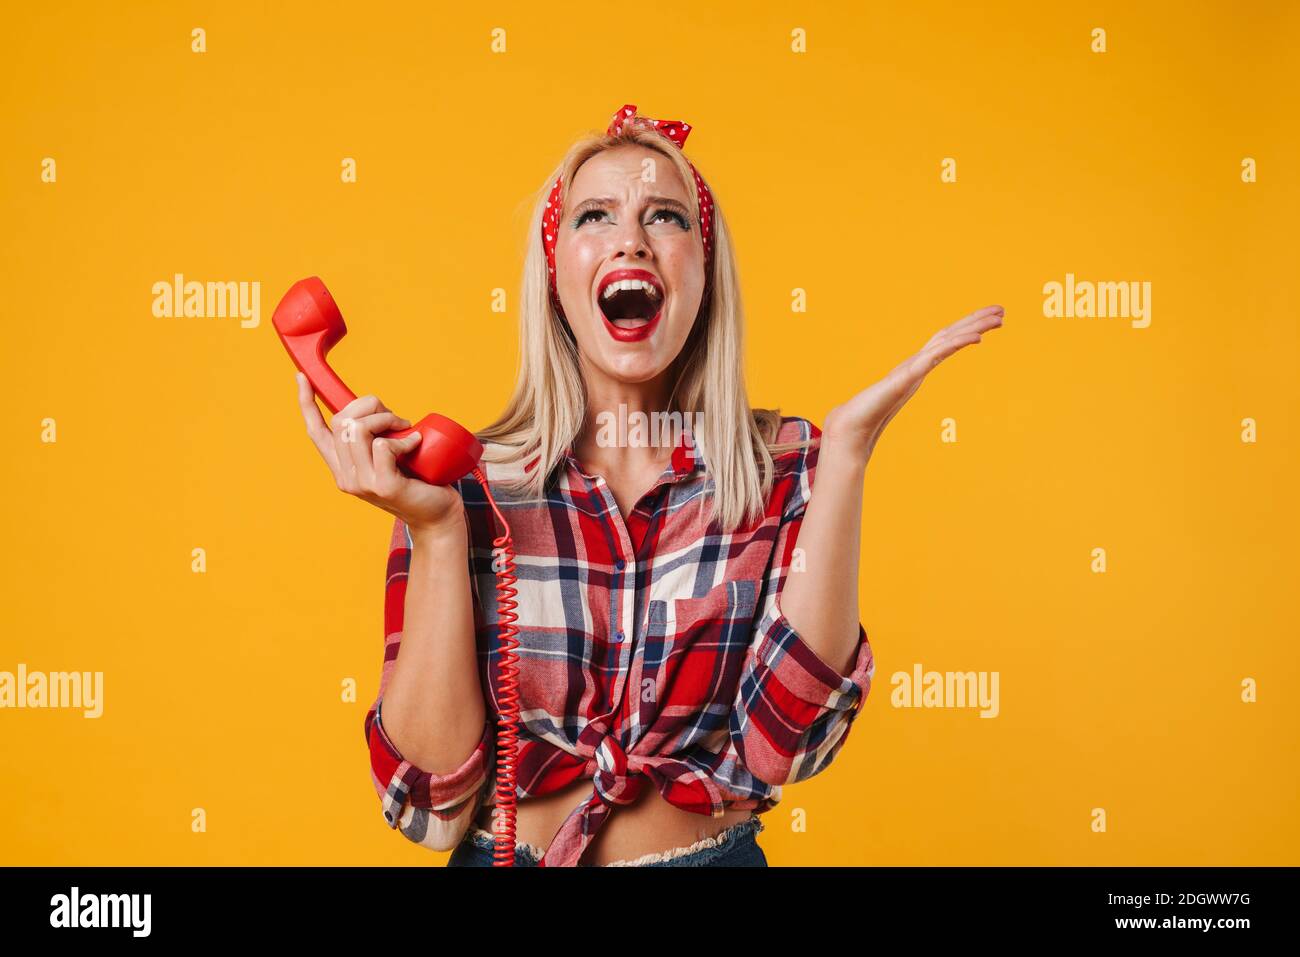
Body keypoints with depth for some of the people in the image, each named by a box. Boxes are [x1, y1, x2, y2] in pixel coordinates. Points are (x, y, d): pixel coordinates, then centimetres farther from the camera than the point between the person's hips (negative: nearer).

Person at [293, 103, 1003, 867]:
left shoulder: (783, 467, -10)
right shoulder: (465, 480, -12)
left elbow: (775, 749, -22)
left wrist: (845, 452, -22)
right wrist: (436, 531, -24)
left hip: (715, 850, 1)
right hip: (508, 852, 0)